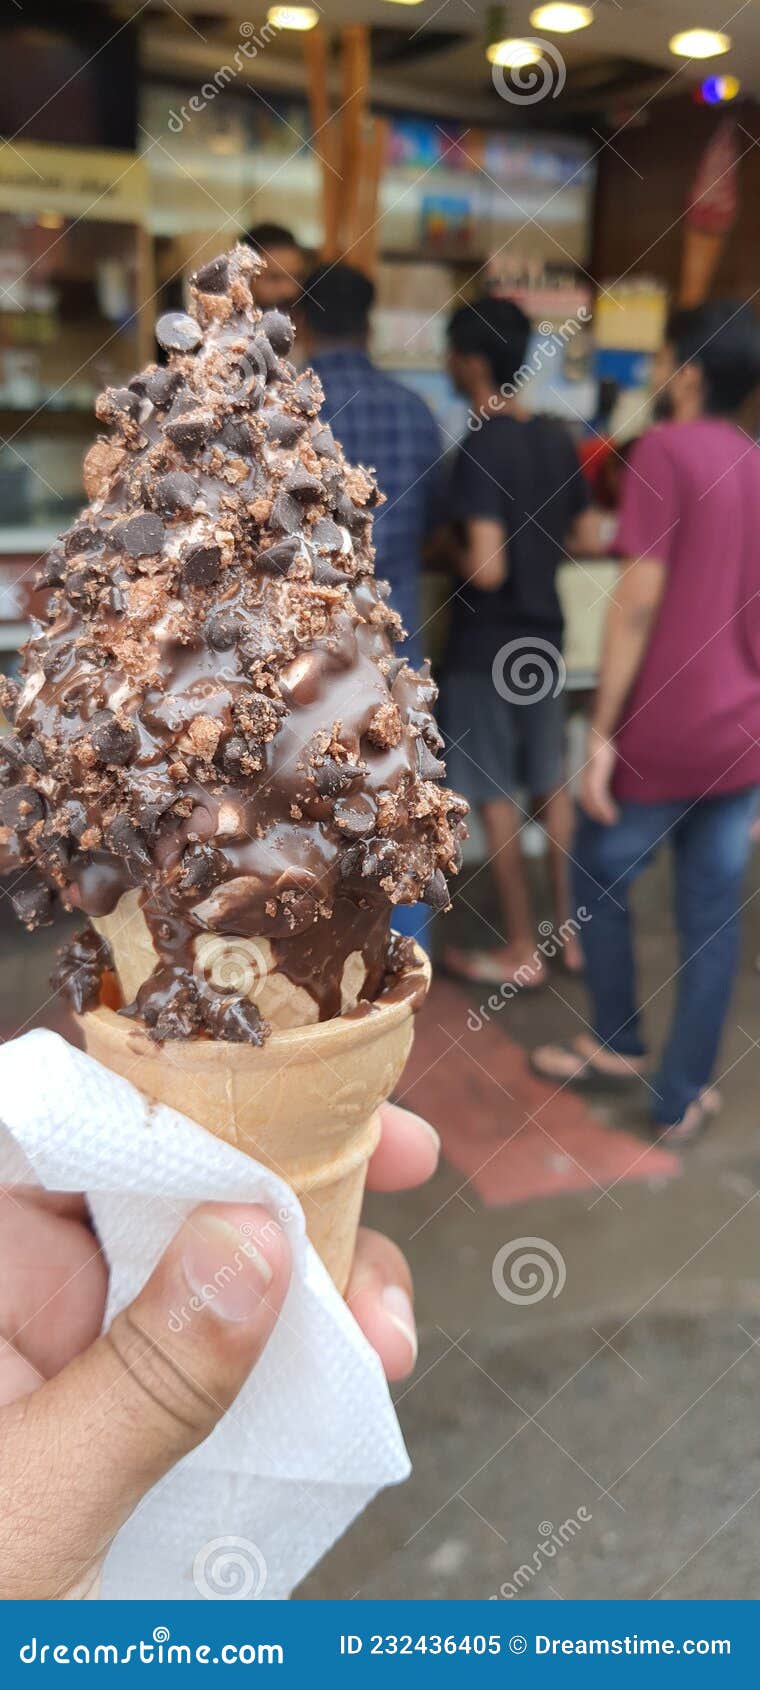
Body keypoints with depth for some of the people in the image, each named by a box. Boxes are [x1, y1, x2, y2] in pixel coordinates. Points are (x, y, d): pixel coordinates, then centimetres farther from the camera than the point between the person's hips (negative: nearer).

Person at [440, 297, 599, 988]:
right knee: (551, 785, 16)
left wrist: (450, 548, -6)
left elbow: (485, 568, -26)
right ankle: (571, 929, 26)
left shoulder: (480, 447, -19)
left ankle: (522, 951, 14)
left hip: (487, 646, -7)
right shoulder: (558, 438, 4)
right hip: (544, 635, 7)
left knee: (496, 797, 4)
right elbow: (586, 539, 12)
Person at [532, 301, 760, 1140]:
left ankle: (617, 1046, 29)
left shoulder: (665, 449, -9)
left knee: (600, 877, 17)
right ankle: (682, 1096, 19)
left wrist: (602, 732, -12)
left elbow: (639, 603, -15)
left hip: (662, 733, -5)